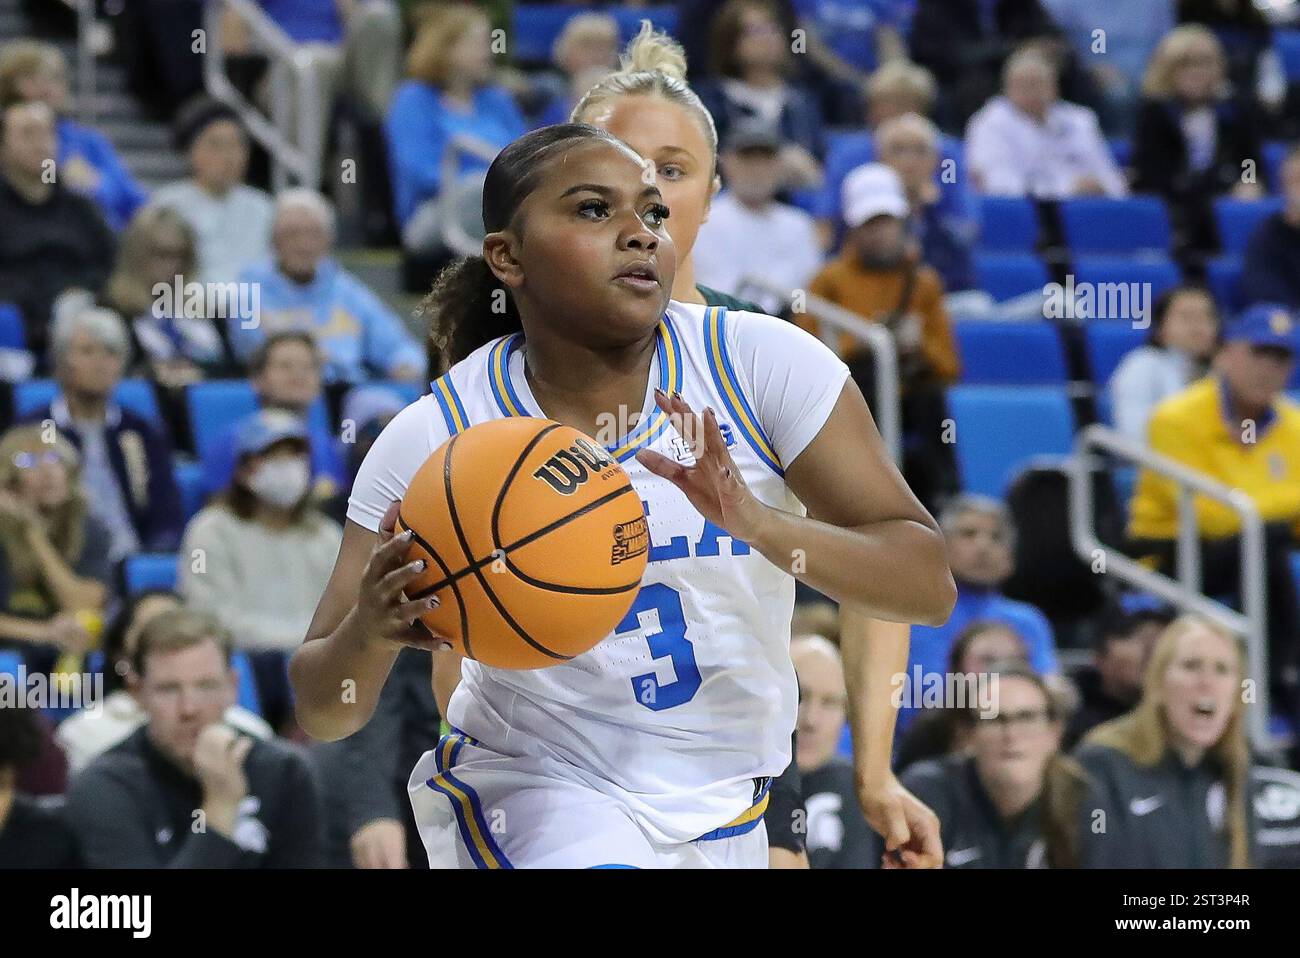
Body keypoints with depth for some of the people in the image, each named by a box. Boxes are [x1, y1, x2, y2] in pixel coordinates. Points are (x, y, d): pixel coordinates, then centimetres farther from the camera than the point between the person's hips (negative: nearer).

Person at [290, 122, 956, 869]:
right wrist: (372, 629, -36)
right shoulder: (433, 437, -14)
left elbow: (929, 586, -17)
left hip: (728, 821, 3)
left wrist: (760, 524, -35)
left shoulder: (761, 363, -13)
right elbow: (323, 710, -12)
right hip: (532, 797, -3)